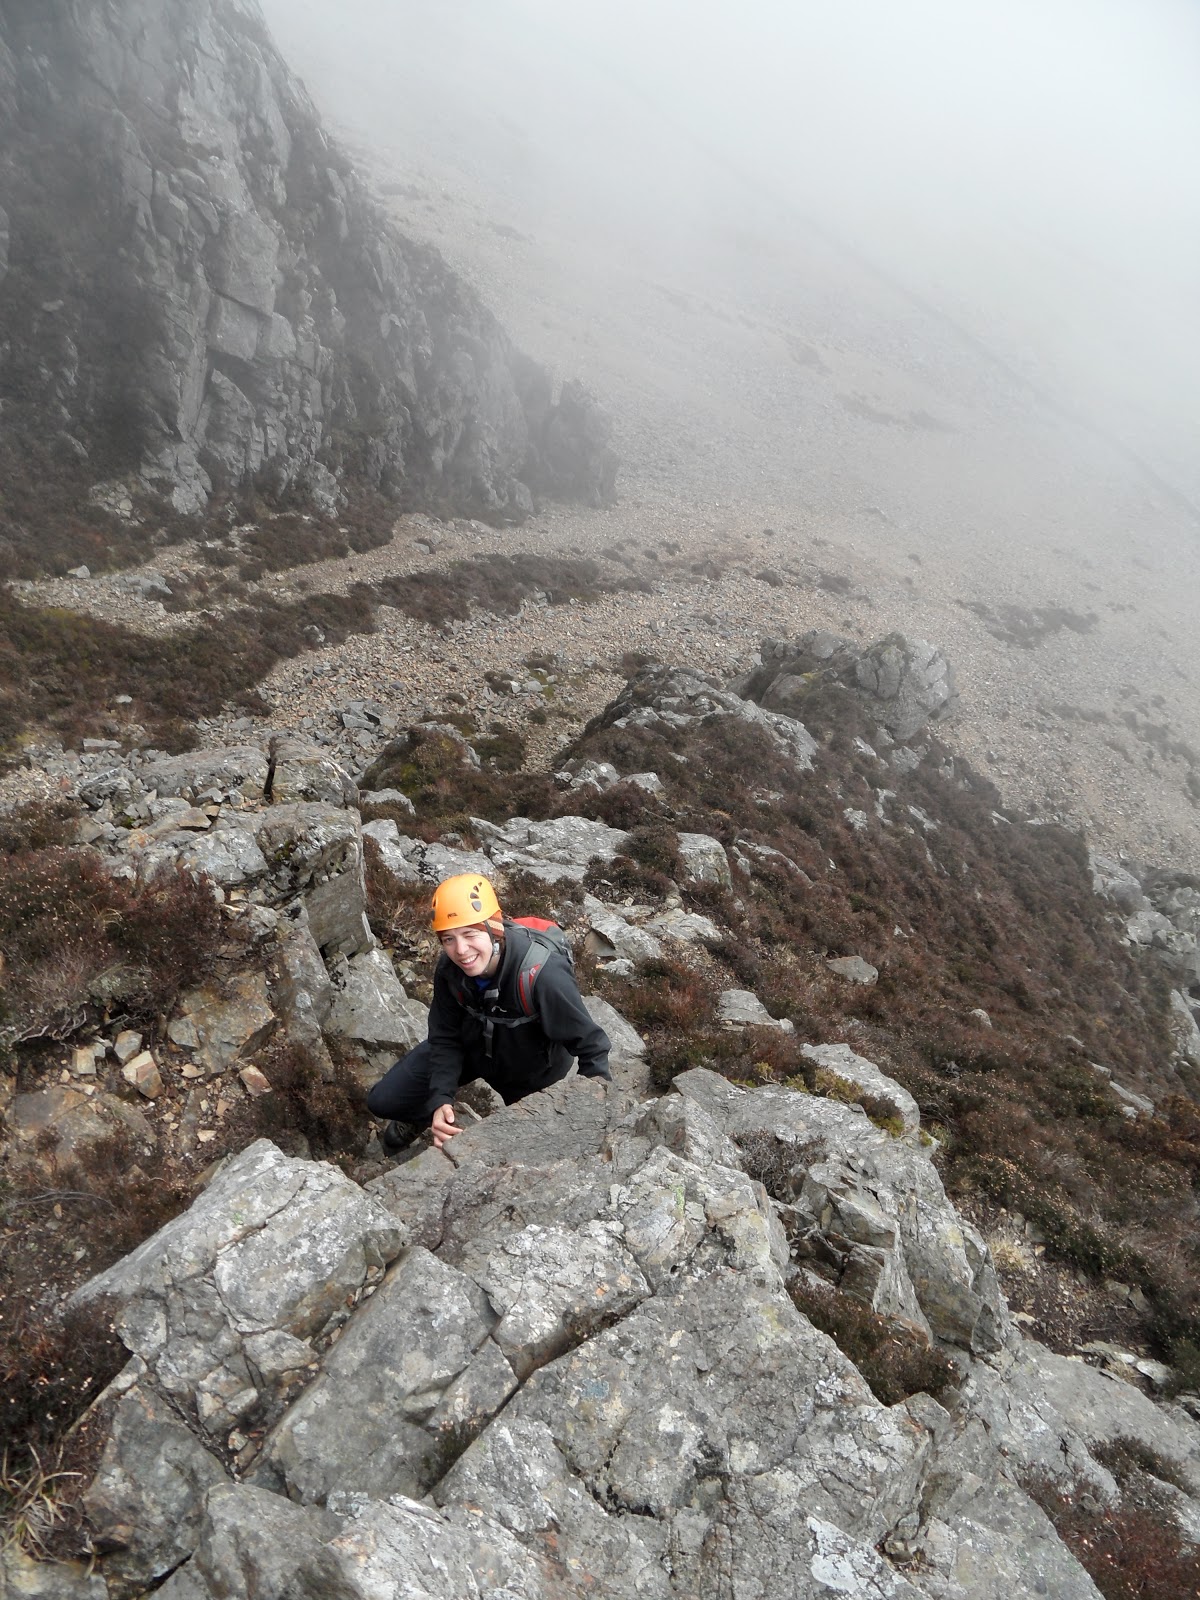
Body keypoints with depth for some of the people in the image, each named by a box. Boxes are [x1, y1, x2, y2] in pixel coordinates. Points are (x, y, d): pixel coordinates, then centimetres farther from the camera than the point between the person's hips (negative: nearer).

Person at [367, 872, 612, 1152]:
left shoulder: (543, 974, -43)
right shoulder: (448, 969, -26)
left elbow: (590, 1045, -34)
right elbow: (445, 1039, -15)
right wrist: (439, 1101, -29)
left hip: (530, 1070, -3)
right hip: (472, 1047, 3)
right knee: (382, 1101, 2)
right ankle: (440, 1119, 32)